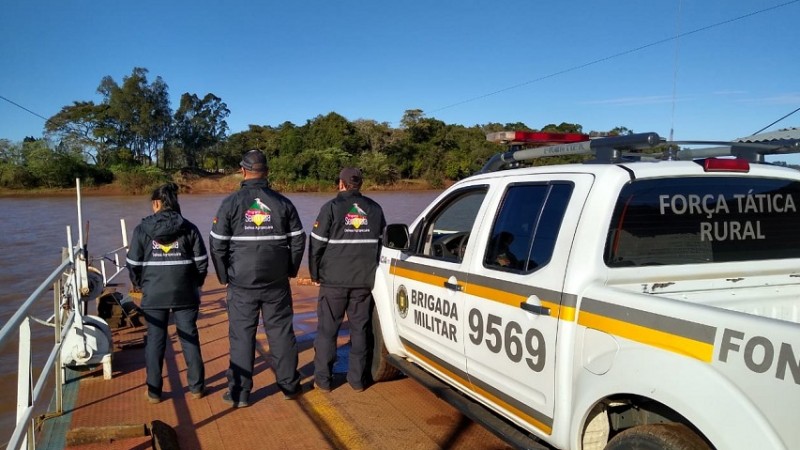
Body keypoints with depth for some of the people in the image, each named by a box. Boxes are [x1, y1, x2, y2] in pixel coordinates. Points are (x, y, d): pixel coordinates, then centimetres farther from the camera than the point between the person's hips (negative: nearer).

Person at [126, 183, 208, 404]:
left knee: (155, 341, 9)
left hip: (154, 294, 0)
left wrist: (139, 284, 17)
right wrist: (195, 284, 15)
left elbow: (133, 263, -1)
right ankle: (196, 386, 17)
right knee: (189, 338, 10)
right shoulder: (188, 228, -2)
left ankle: (154, 391, 15)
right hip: (185, 294, 1)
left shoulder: (142, 229, -4)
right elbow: (202, 261, -2)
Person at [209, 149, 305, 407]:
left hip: (242, 284, -2)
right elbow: (298, 241, 5)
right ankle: (289, 385, 22)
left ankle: (239, 393, 12)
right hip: (277, 283, 2)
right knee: (282, 333, 11)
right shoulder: (283, 203, 2)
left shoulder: (231, 203, -5)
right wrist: (290, 270, 16)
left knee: (241, 337, 6)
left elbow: (217, 245, -5)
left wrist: (224, 277, 6)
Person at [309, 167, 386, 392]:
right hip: (365, 280, 3)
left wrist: (315, 274, 5)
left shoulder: (332, 208, -6)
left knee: (327, 329, 7)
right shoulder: (374, 209, 7)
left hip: (334, 280, -3)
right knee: (360, 329, 11)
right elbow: (383, 243, 12)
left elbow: (316, 244, -6)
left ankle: (323, 379, 12)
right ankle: (357, 379, 16)